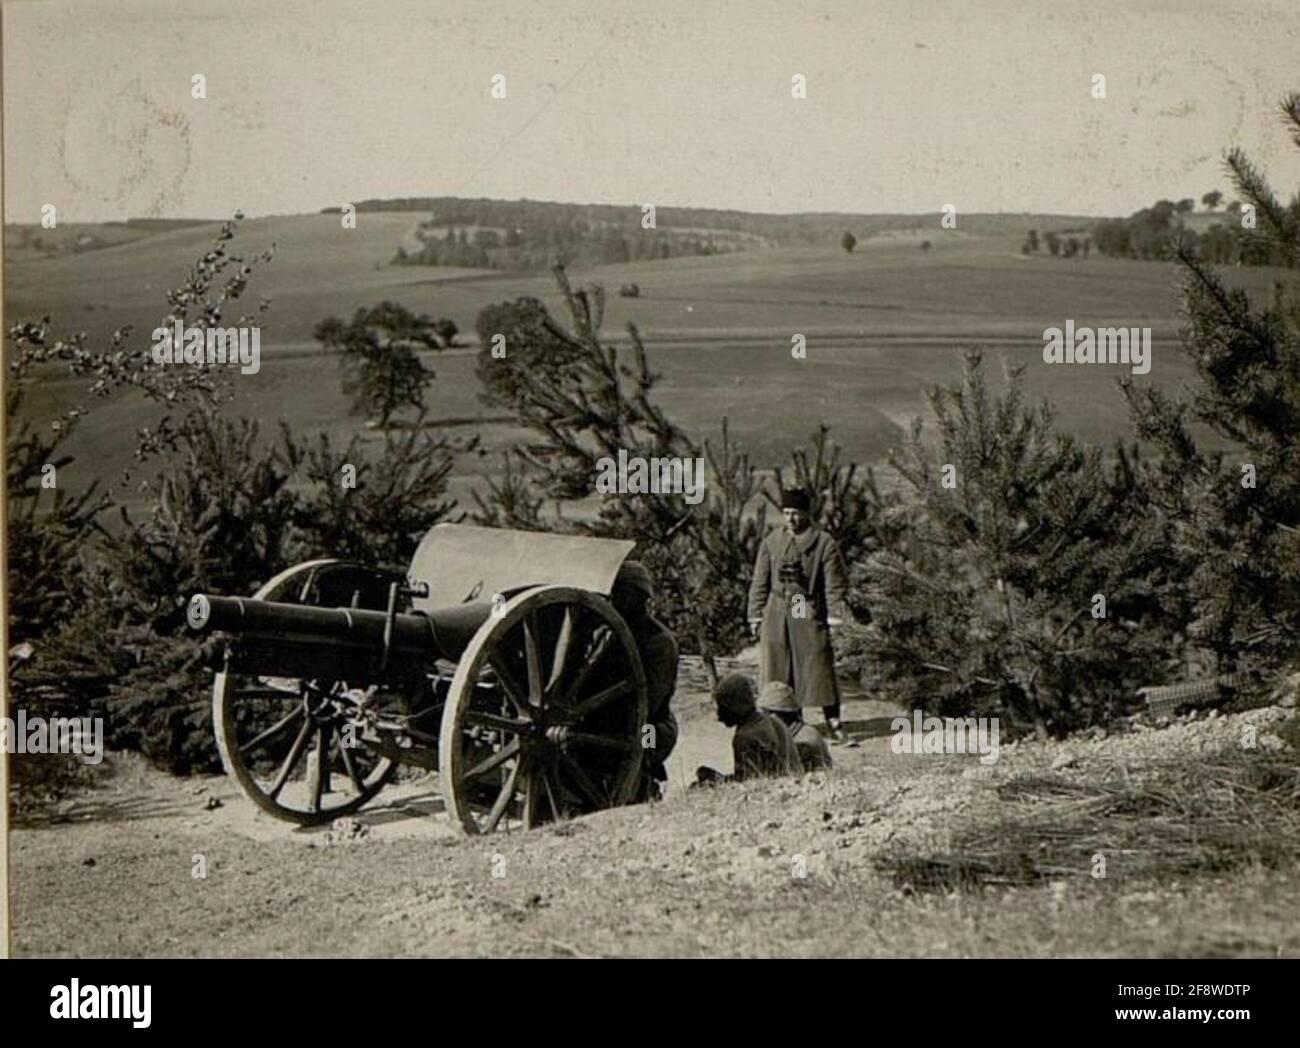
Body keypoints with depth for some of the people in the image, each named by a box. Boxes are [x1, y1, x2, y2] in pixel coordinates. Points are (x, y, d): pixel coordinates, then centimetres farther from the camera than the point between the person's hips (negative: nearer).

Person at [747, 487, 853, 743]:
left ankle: (833, 724, 2)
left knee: (819, 667, -3)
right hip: (776, 616, 3)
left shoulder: (824, 543, -2)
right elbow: (760, 582, 10)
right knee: (778, 669, 6)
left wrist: (834, 616, -7)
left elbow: (835, 584, -2)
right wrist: (756, 615, 7)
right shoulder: (771, 542, 6)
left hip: (810, 615, -3)